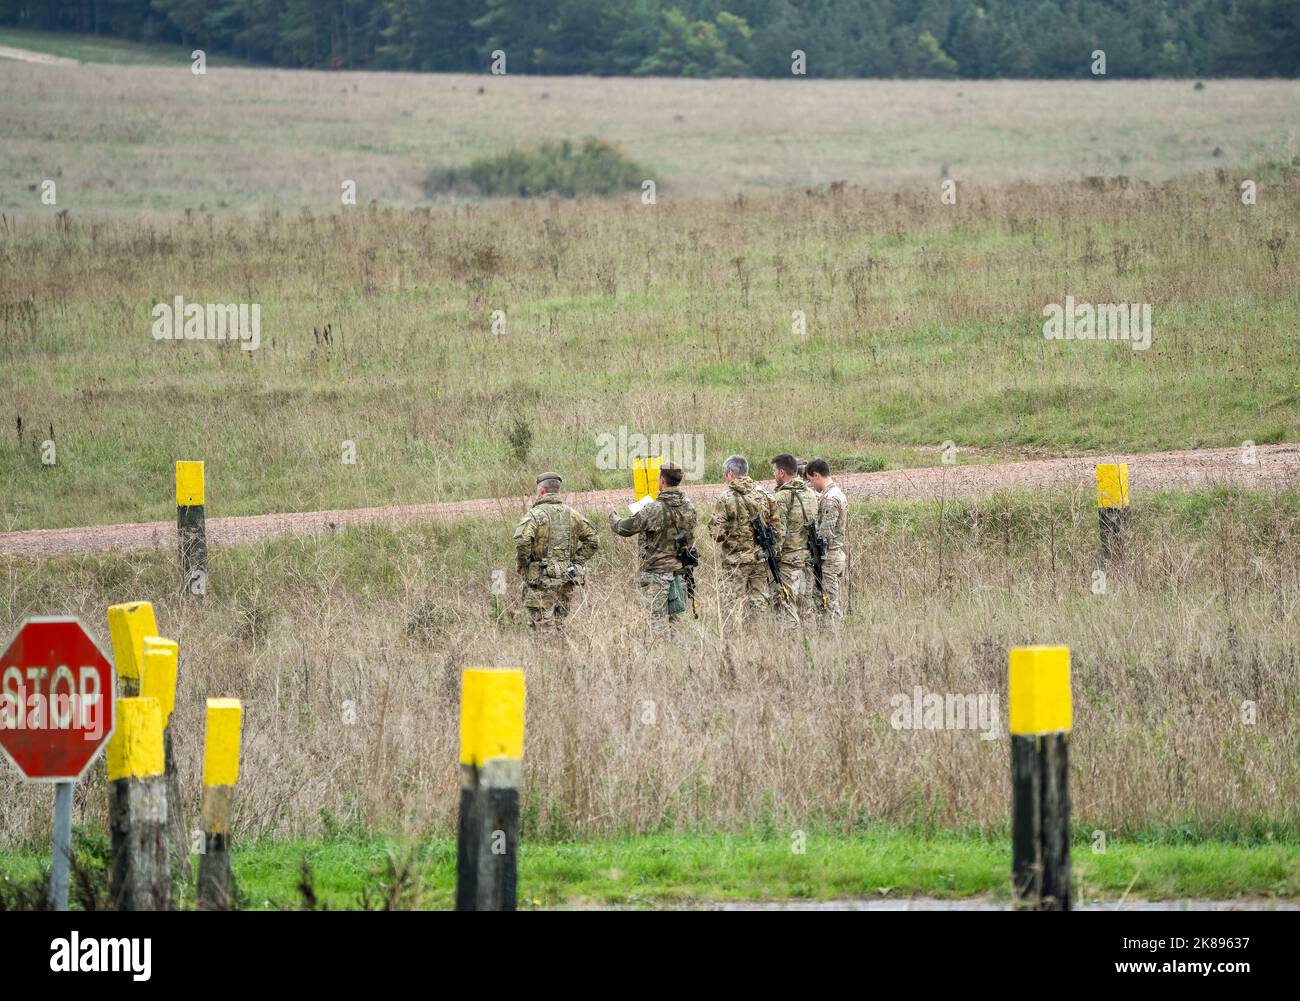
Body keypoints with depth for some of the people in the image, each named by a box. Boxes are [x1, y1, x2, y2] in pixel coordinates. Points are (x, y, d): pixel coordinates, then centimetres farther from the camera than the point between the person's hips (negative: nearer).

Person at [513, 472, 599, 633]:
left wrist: (522, 567, -8)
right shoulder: (571, 514, 9)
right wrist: (576, 561, 11)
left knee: (544, 627, -3)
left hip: (543, 579, -6)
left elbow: (522, 542, -23)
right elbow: (593, 540, 10)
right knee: (560, 623, 14)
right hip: (568, 577, 6)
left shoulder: (534, 514, -9)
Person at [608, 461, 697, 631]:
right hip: (681, 572, 6)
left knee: (659, 623, -4)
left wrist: (612, 514, 14)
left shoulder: (655, 510, -17)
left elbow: (623, 528, -8)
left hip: (657, 573, -6)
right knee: (676, 619, 11)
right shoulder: (689, 508, 3)